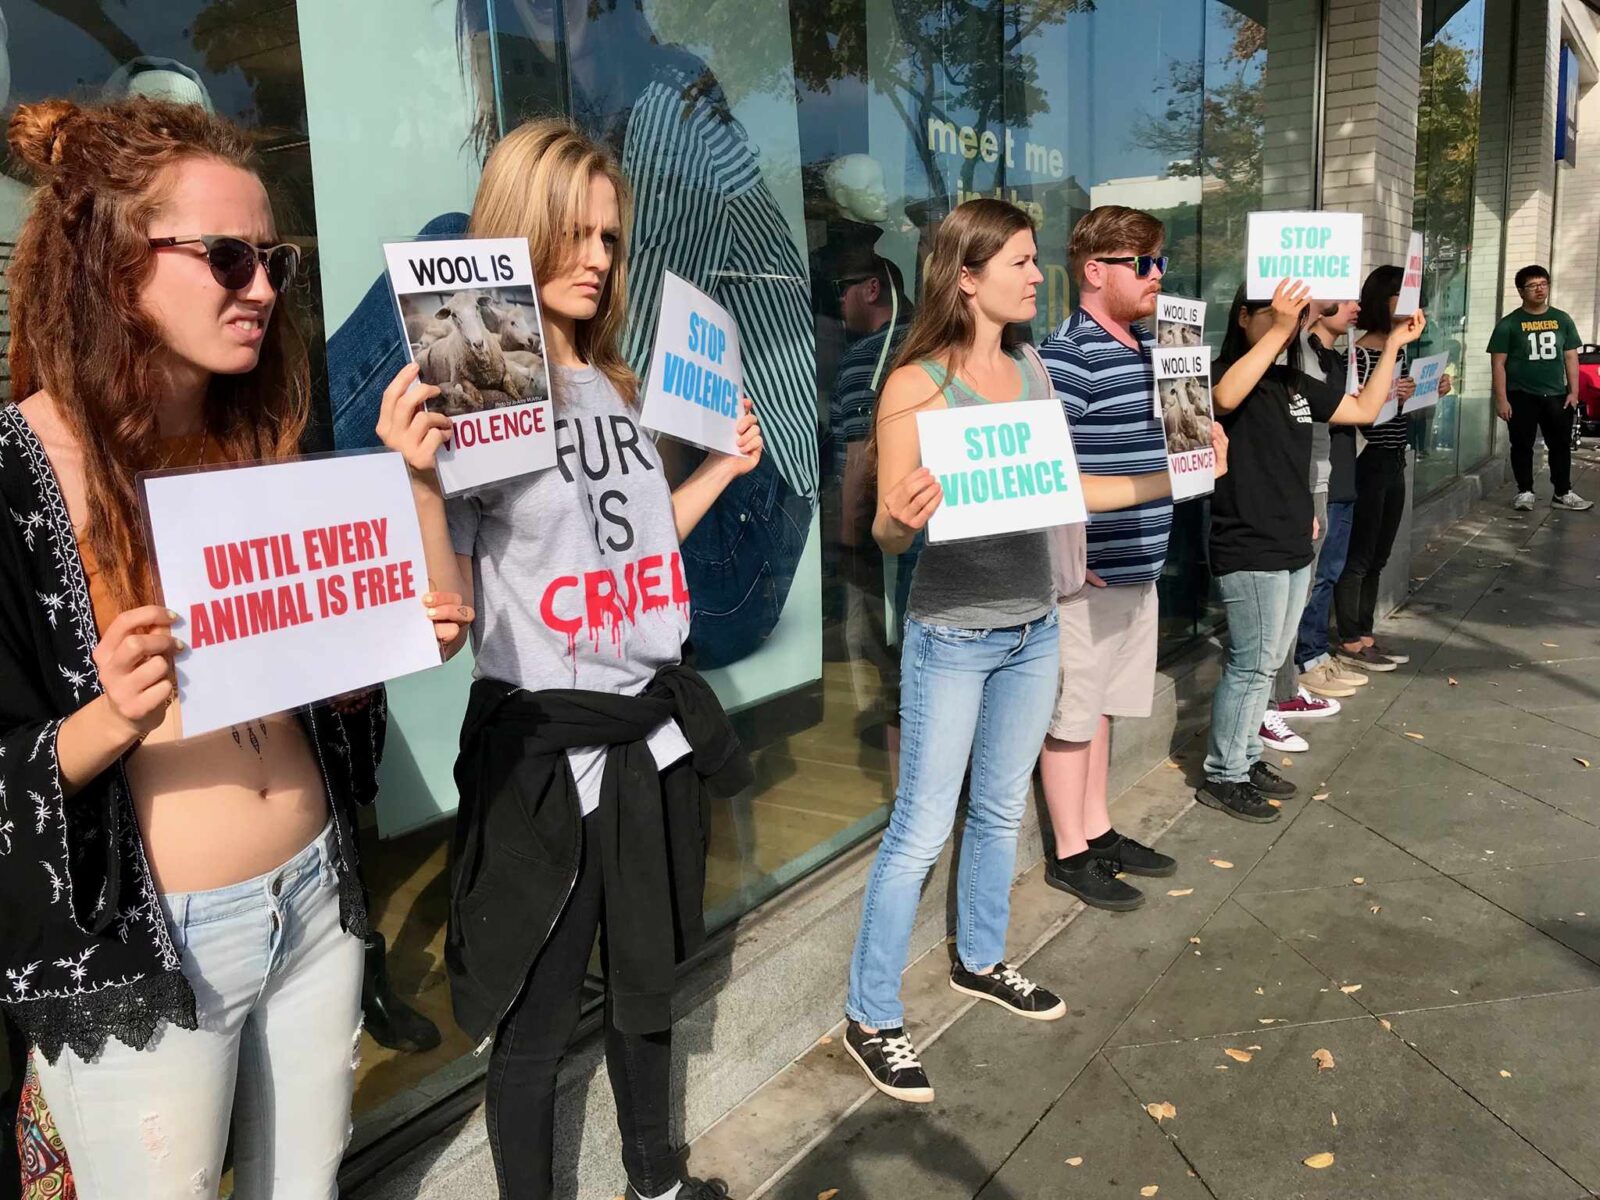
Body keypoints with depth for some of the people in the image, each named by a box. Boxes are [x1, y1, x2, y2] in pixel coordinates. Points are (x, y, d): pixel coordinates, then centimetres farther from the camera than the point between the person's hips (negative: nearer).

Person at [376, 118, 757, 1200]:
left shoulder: (618, 389, 8)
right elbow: (442, 612, -17)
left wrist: (726, 467, 17)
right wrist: (418, 477, -30)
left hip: (655, 732, 7)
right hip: (544, 747, -7)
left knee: (648, 988, 24)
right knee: (536, 1023, 11)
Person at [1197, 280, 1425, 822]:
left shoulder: (1296, 384, 13)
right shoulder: (1223, 374, -11)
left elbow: (1364, 409, 21)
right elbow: (1225, 396, -36)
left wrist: (1393, 344, 16)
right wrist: (1277, 329, -37)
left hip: (1293, 548, 8)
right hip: (1248, 551, -8)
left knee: (1265, 663, 15)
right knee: (1251, 664, -3)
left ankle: (1246, 759, 27)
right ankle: (1223, 777, 10)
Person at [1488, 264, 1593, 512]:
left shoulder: (1562, 320, 7)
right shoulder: (1509, 324, -4)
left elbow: (1571, 357, 10)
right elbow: (1498, 363, -5)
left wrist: (1573, 392, 2)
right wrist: (1501, 399, -11)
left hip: (1556, 395, 3)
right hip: (1521, 396, -3)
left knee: (1561, 445, 8)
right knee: (1522, 445, 4)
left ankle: (1562, 493, 18)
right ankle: (1525, 492, 16)